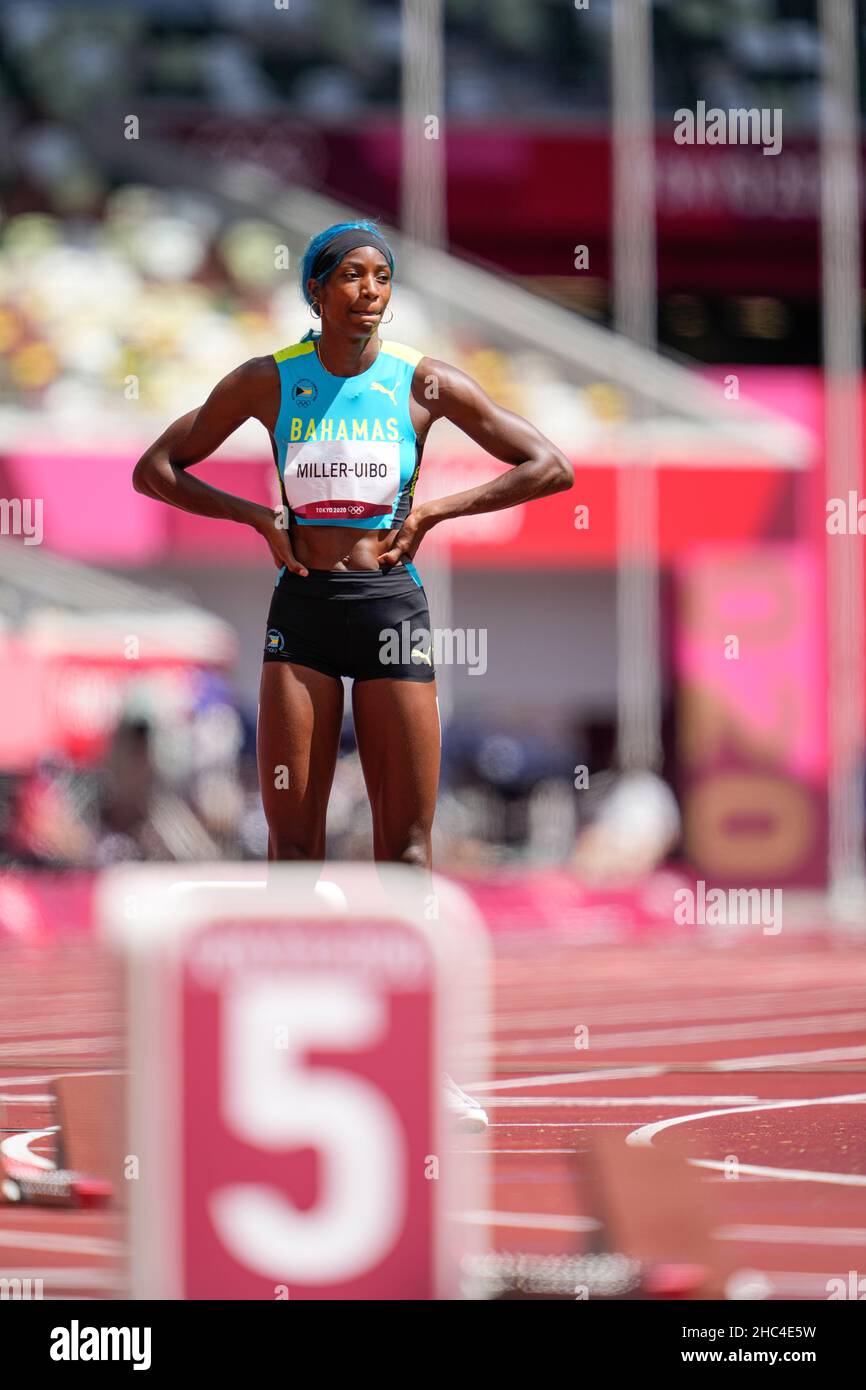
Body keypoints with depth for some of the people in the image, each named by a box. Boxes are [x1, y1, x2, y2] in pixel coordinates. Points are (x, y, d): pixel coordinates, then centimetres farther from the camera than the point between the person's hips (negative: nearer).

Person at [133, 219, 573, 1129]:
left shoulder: (423, 383, 2)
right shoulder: (270, 381, 3)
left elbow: (549, 468, 3)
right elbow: (156, 470, 9)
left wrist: (434, 511, -5)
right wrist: (257, 517, -3)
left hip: (390, 604, 0)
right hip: (301, 609, 0)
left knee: (406, 845, -1)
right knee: (291, 841, -2)